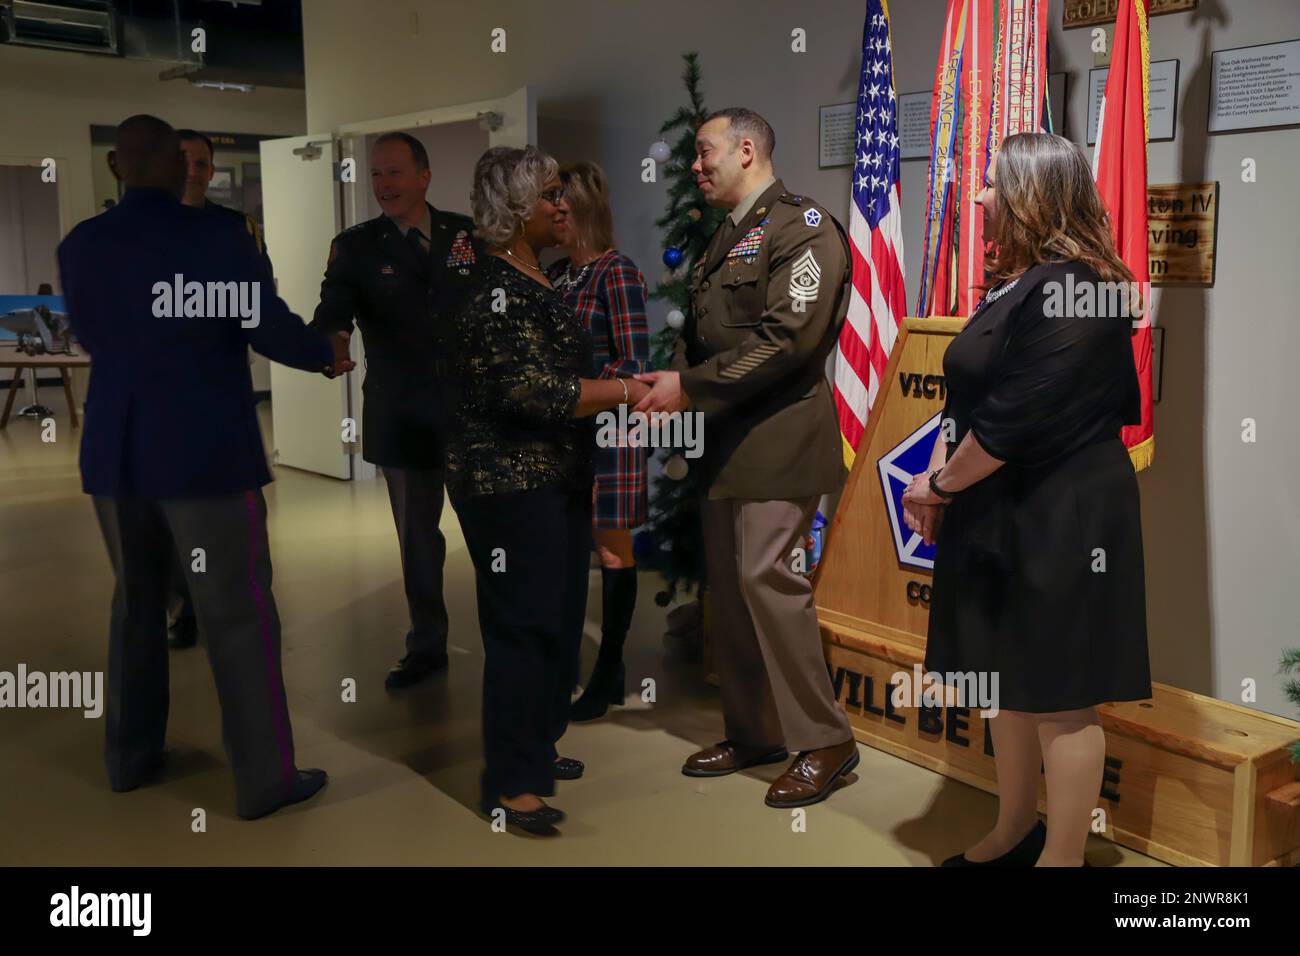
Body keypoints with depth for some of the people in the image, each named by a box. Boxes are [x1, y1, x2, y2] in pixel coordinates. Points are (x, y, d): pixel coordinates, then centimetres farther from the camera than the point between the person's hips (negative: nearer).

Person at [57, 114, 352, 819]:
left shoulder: (79, 246, 4)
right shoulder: (219, 239, -12)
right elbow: (274, 332, -10)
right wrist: (329, 355, 10)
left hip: (115, 452, 6)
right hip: (205, 455, -5)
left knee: (136, 601, 19)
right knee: (239, 613, 1)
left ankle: (130, 755, 28)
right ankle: (264, 777, 7)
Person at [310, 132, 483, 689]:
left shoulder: (468, 235, 1)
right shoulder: (355, 247, -1)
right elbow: (331, 318, -12)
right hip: (402, 416, 1)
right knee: (416, 535, 13)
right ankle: (427, 645, 29)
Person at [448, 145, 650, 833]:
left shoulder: (534, 279, 13)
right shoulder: (495, 290, -18)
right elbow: (534, 390, -25)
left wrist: (622, 385, 9)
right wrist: (626, 390, -20)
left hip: (554, 480, 10)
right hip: (510, 485, -10)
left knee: (558, 616, 16)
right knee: (523, 626, -3)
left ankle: (537, 748, 31)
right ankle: (511, 783, 9)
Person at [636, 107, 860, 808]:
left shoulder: (802, 227, -8)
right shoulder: (725, 239, 20)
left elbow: (789, 336, -19)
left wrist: (690, 387, -17)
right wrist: (666, 379, -2)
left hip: (778, 435, -9)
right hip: (724, 438, 9)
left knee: (766, 576, -13)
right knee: (728, 583, 10)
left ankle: (823, 741, 1)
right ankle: (751, 732, 23)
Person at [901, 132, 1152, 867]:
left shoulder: (1068, 291, -19)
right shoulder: (1020, 284, 13)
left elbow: (1017, 421, -23)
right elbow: (971, 399, 15)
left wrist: (941, 484, -10)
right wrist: (937, 477, 1)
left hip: (1058, 523, -10)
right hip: (1005, 517, 10)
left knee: (1057, 696, 2)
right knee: (1006, 678, 18)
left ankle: (1062, 857, 17)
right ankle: (1016, 833, 35)